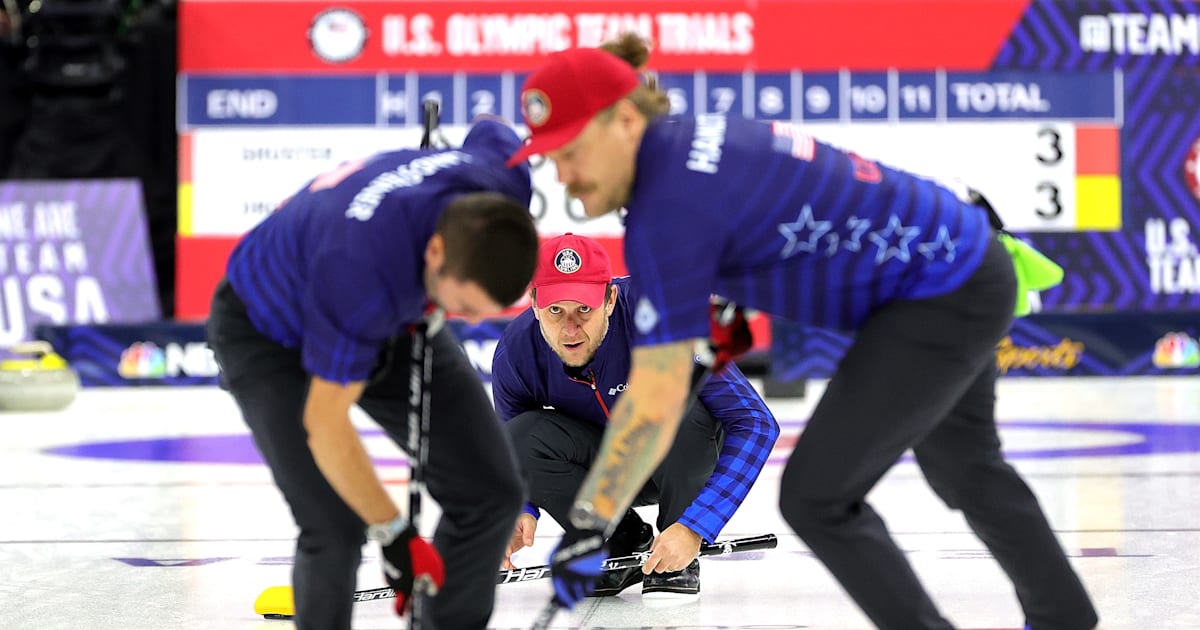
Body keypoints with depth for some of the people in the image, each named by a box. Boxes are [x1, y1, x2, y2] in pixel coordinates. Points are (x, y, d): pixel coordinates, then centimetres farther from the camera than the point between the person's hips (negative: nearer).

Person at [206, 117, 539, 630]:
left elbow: (488, 131, 1)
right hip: (269, 332, -6)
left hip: (394, 315, 6)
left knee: (491, 491, -2)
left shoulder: (503, 183, -28)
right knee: (335, 528, -21)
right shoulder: (362, 268, -45)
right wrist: (393, 534, -27)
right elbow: (324, 423, -34)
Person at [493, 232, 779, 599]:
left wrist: (693, 529, -39)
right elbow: (514, 449, 1)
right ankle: (623, 544, 0)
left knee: (680, 406, -36)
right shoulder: (516, 351, -21)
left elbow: (755, 422, -34)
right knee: (520, 439, -25)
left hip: (678, 458, -3)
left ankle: (679, 562, -11)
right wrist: (522, 510, -21)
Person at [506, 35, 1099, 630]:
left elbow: (656, 402, -27)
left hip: (940, 300, -10)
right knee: (964, 465, 30)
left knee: (815, 499, -6)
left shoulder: (670, 202, -26)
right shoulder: (683, 142, 0)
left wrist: (587, 523, -23)